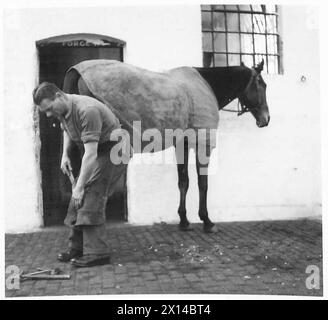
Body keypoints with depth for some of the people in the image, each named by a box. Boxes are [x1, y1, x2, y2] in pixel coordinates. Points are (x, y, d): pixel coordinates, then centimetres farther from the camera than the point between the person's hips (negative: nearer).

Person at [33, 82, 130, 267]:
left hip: (113, 152, -9)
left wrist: (80, 186, -29)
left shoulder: (87, 110, -31)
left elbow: (91, 153, -32)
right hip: (96, 153, 9)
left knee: (91, 199, -16)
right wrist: (65, 154, 5)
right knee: (79, 201, 7)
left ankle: (97, 253, -11)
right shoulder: (62, 110, -2)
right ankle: (77, 248, 17)